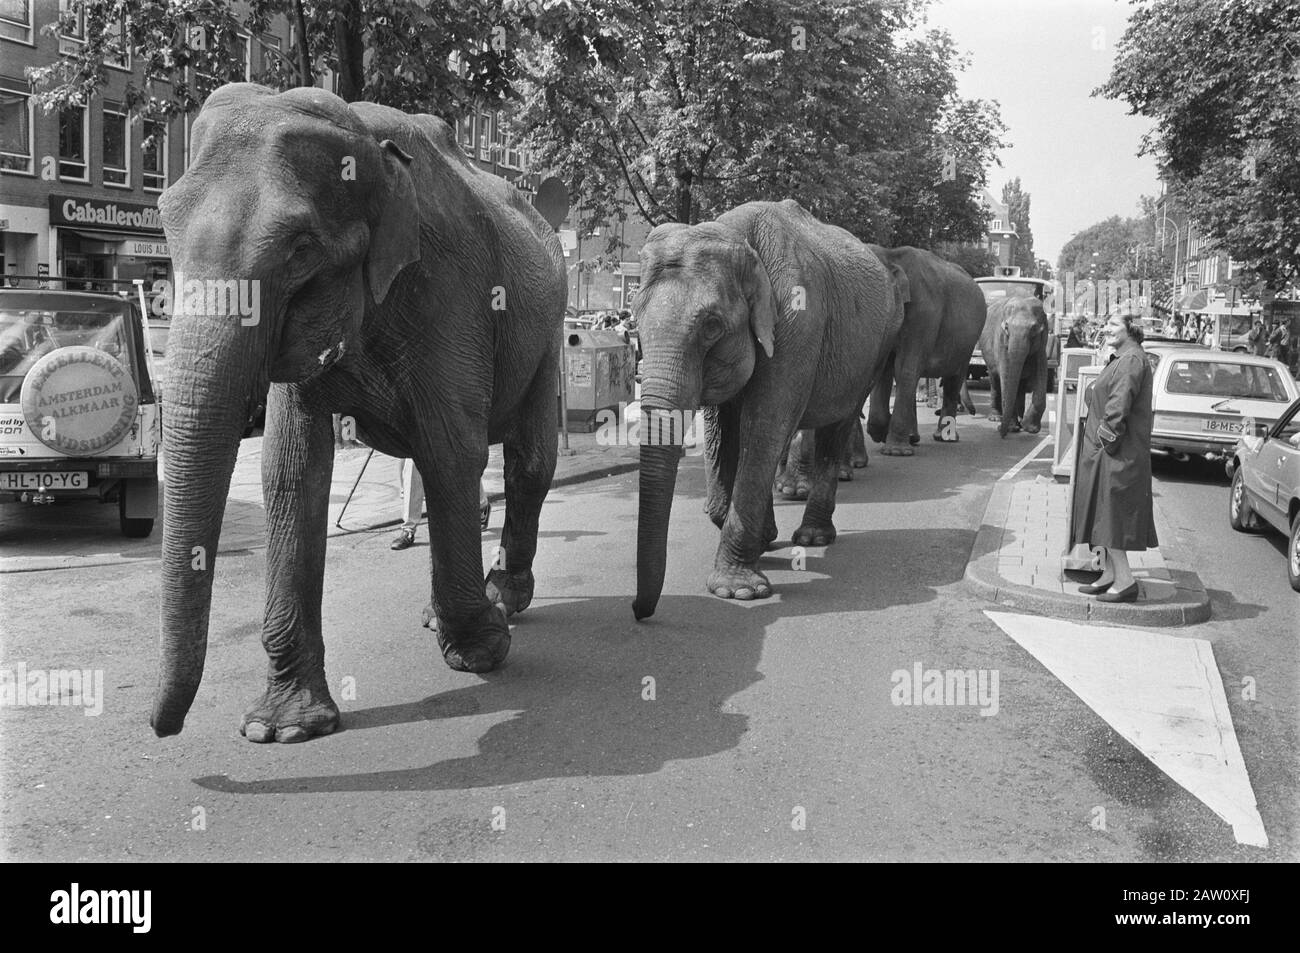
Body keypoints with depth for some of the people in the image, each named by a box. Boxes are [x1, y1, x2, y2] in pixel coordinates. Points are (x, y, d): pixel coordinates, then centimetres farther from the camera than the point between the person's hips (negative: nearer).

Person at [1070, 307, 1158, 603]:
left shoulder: (1132, 360, -16)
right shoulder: (1121, 360, 17)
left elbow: (1118, 405, -23)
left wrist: (1108, 439, -18)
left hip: (1116, 454, -10)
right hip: (1103, 452, 10)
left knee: (1111, 514, -7)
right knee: (1104, 514, 13)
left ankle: (1124, 580, -3)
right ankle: (1109, 573, 20)